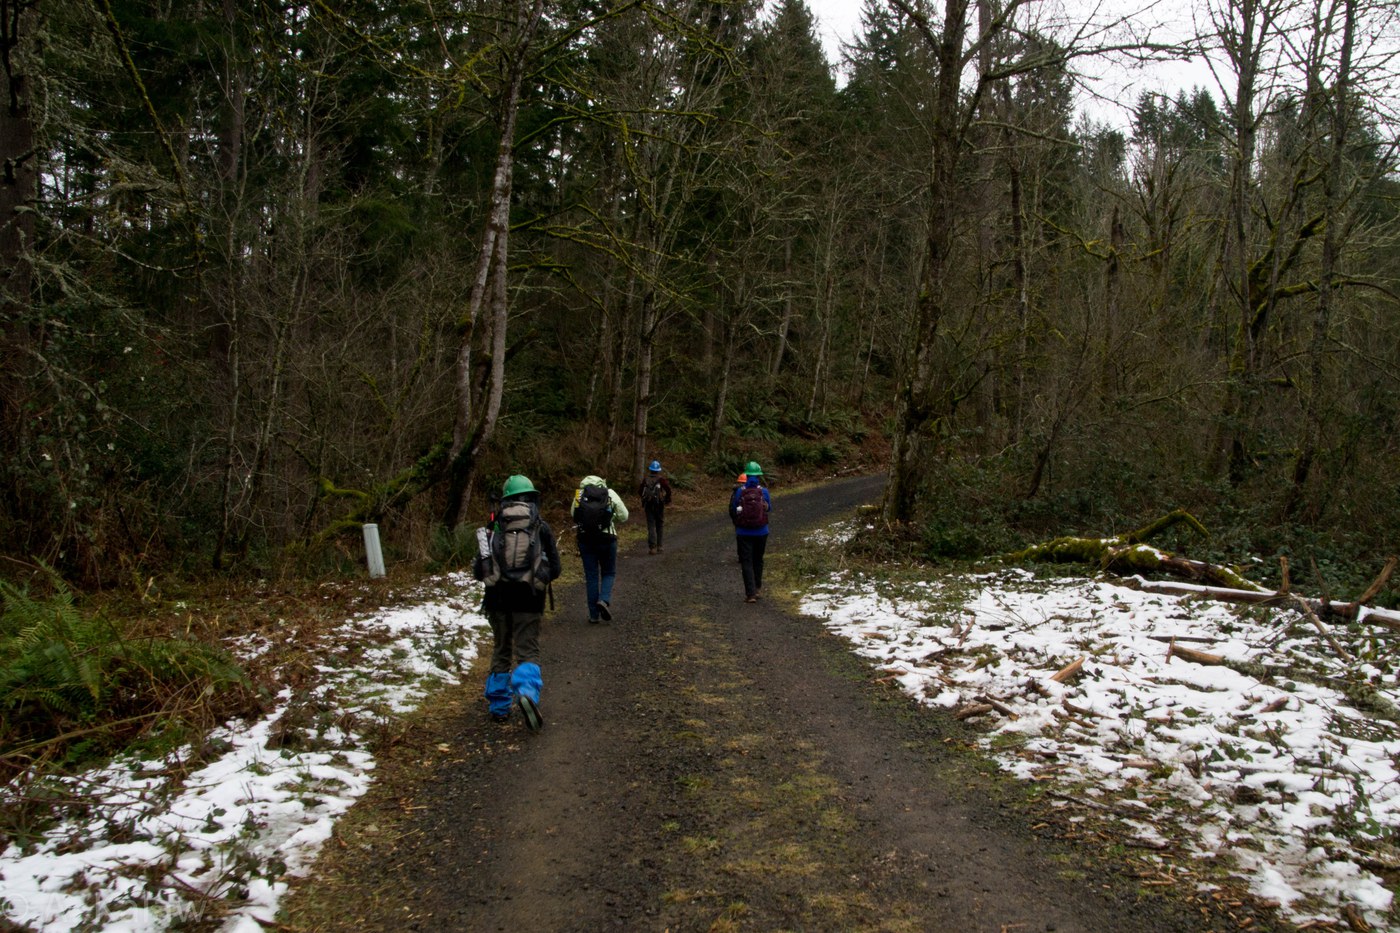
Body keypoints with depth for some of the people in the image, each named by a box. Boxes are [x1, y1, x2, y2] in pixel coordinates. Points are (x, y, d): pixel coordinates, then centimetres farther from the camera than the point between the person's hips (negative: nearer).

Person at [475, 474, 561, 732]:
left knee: (501, 650, 17)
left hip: (497, 597, 2)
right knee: (527, 651, 2)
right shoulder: (541, 528, 2)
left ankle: (499, 706, 21)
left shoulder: (494, 528, 6)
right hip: (528, 599, -2)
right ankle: (527, 693, -25)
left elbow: (479, 570, 6)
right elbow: (555, 568, 2)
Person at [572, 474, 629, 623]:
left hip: (585, 539, 1)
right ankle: (604, 600, -8)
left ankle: (594, 615, 11)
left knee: (591, 577, 10)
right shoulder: (610, 494, 0)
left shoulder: (579, 494, 3)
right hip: (607, 539, -1)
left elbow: (574, 516, 9)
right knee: (608, 573, 17)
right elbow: (624, 516, 4)